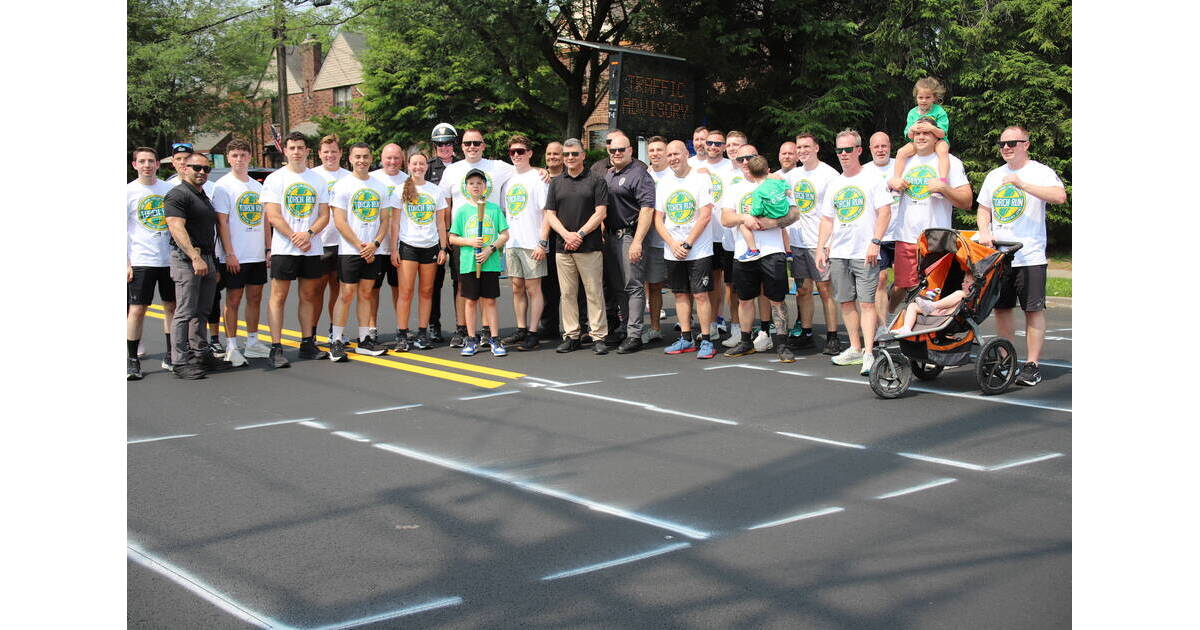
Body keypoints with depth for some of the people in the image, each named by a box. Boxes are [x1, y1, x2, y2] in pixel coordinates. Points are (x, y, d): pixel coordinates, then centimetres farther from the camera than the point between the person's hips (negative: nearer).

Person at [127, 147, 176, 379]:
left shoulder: (169, 189, 8)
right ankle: (132, 360, 3)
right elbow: (123, 231, -1)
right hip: (140, 261, -4)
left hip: (170, 259, 4)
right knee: (137, 310, -5)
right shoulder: (128, 191, 0)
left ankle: (171, 356, 21)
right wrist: (126, 263, -8)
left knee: (172, 307, 9)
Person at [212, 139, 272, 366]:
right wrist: (230, 253, -16)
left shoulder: (257, 186, 13)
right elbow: (222, 222, -10)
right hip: (235, 257, -6)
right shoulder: (223, 186, -5)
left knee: (255, 297, 11)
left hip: (257, 255, 6)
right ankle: (231, 347, 5)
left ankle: (252, 343, 21)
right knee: (233, 300, 0)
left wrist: (269, 248, 10)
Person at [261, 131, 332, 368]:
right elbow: (273, 217, -7)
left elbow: (324, 215, 7)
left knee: (308, 296, 9)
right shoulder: (274, 179, 0)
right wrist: (295, 238, -14)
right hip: (284, 248, -4)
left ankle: (307, 344, 17)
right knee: (278, 296, -4)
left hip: (313, 249, 4)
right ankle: (276, 348, -3)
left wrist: (308, 234, -11)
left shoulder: (317, 180, 11)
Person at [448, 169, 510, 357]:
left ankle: (494, 340, 9)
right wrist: (470, 242, -10)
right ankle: (471, 340, 12)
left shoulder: (494, 209, 5)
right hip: (468, 263, 1)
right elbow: (453, 238, 7)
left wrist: (491, 248, -10)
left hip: (490, 263, 0)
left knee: (490, 301, 3)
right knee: (470, 301, 5)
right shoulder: (462, 210, 5)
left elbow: (505, 235, 4)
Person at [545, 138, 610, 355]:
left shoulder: (596, 181, 4)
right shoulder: (556, 183, 15)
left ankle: (598, 337, 1)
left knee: (594, 292, -3)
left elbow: (600, 213, -4)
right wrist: (566, 234, -7)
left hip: (590, 246, -4)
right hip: (562, 247, 4)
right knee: (567, 294, 6)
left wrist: (580, 234, -12)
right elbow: (550, 214, 10)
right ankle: (571, 336, 13)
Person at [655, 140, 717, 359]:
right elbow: (658, 219, 8)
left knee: (700, 294, -6)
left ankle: (706, 341, 0)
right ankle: (686, 339, 17)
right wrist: (673, 244, -6)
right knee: (680, 294, 9)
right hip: (672, 251, 5)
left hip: (699, 250, -5)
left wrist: (687, 244, -13)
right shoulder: (663, 183, 9)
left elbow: (705, 216, -11)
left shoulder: (701, 178, -5)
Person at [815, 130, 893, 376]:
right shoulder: (834, 183, 16)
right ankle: (855, 349, 18)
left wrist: (875, 242, -15)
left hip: (864, 253, -6)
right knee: (846, 302, 8)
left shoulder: (871, 178, -1)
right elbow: (827, 219, 19)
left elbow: (885, 212, -6)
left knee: (867, 302, -9)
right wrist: (821, 248, 10)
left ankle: (868, 354, -13)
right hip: (838, 253, 6)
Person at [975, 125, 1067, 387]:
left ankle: (1032, 365, 1)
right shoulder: (994, 176, 16)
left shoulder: (1040, 171, -2)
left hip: (1030, 255, -5)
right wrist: (984, 231, 3)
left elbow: (1060, 196, -20)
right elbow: (983, 209, 23)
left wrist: (1022, 184, -24)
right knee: (1001, 308, 9)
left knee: (1034, 309, -4)